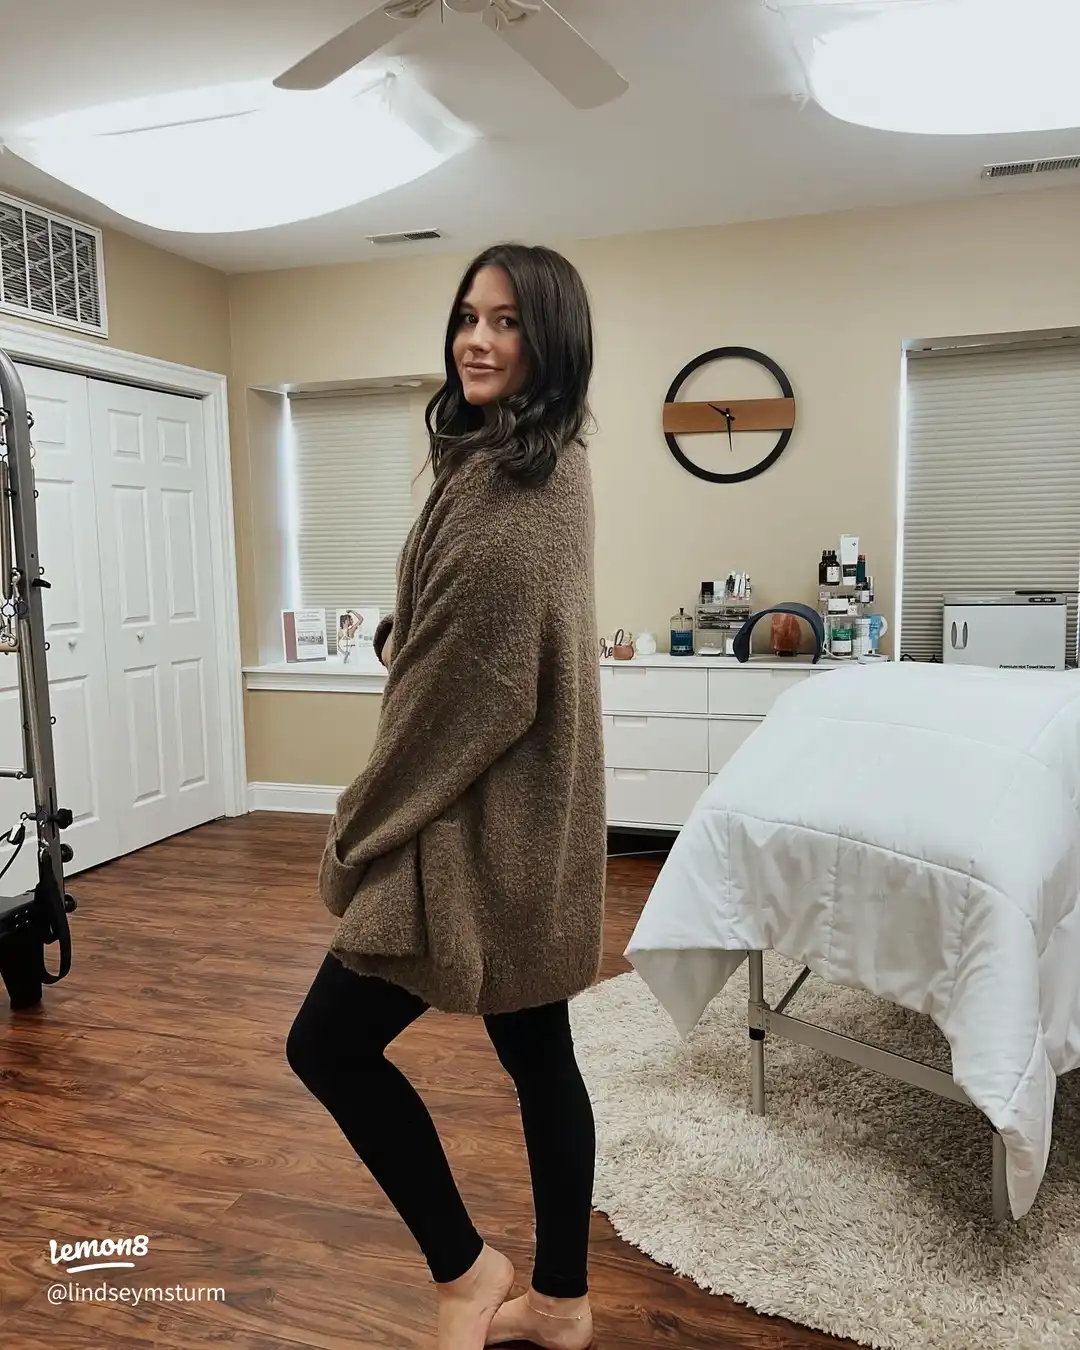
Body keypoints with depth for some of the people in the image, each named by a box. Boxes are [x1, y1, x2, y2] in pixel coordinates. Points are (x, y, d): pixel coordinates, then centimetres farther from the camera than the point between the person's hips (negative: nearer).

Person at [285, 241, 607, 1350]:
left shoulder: (512, 483, -17)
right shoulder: (538, 463, 14)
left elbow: (470, 684, -20)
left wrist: (361, 829, -11)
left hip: (480, 824, -10)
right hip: (521, 819, 10)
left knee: (329, 1042, 2)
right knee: (537, 1051, 17)